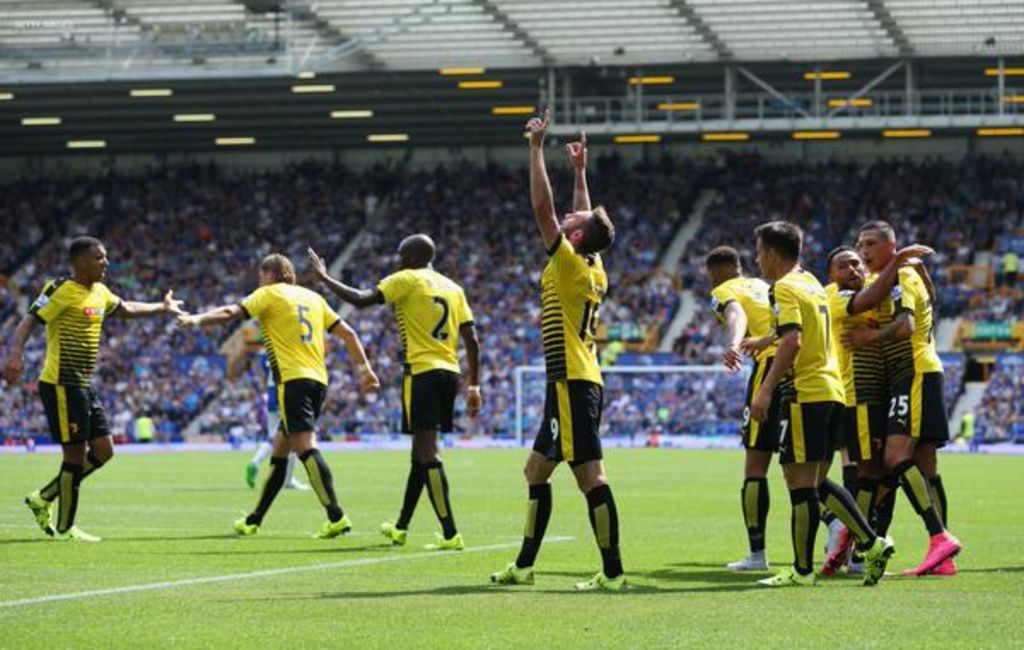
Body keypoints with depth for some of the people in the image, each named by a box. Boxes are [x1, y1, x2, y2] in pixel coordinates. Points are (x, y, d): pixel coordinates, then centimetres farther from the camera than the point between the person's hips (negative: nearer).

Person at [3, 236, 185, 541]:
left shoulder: (100, 293, 12)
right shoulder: (61, 291, -13)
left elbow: (126, 309, 33)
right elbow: (29, 322, -21)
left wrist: (162, 307, 41)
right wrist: (15, 354, -38)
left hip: (84, 386, 9)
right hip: (61, 385, -9)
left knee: (103, 450, 7)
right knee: (75, 453, -5)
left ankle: (44, 498, 20)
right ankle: (65, 528, 6)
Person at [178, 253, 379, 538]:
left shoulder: (270, 294, 4)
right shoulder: (312, 297, 22)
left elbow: (231, 312, -10)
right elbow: (347, 332, 20)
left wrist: (197, 319, -15)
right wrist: (365, 369, 22)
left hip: (293, 379, -7)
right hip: (318, 379, 7)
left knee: (306, 446, -16)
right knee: (280, 449, 16)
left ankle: (336, 516, -29)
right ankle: (255, 519, 25)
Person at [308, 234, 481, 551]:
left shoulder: (407, 280, -3)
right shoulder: (453, 288, 15)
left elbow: (361, 299, -11)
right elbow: (472, 340, 10)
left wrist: (324, 277, 1)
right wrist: (474, 386, 14)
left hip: (422, 371, -7)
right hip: (449, 372, 7)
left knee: (427, 452, -9)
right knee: (421, 451, 19)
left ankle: (450, 534, -17)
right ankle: (401, 527, 32)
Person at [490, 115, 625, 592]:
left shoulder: (569, 264, -10)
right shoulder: (592, 270, 12)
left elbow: (541, 205, -14)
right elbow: (590, 221, 30)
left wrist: (537, 148, -9)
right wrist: (580, 171, 35)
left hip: (573, 384, -10)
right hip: (573, 385, 10)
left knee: (590, 476, -11)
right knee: (536, 471, 15)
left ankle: (612, 572, -13)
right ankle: (524, 565, 21)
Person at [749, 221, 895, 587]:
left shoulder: (785, 287, -8)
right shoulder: (811, 283, 19)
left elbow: (792, 341, -21)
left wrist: (766, 389, -23)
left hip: (805, 395, -9)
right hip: (831, 391, 9)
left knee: (801, 483, -5)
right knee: (817, 483, 14)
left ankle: (802, 570, -4)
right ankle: (871, 543, 5)